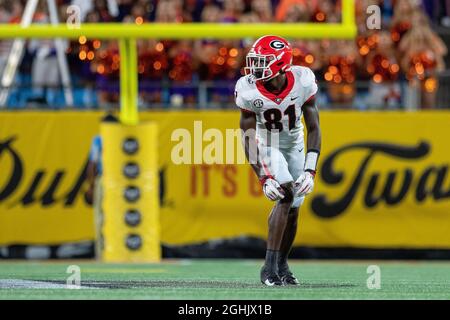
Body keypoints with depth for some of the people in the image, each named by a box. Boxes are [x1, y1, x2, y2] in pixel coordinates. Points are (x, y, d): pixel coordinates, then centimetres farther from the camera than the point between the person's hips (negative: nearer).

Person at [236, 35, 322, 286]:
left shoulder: (303, 82, -24)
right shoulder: (250, 91, -26)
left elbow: (313, 128, -17)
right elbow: (248, 139, -21)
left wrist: (310, 171, -24)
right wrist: (264, 178, -28)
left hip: (294, 146, 3)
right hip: (267, 146, -3)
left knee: (293, 209, 5)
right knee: (285, 195, -24)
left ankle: (282, 266, 26)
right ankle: (270, 267, -24)